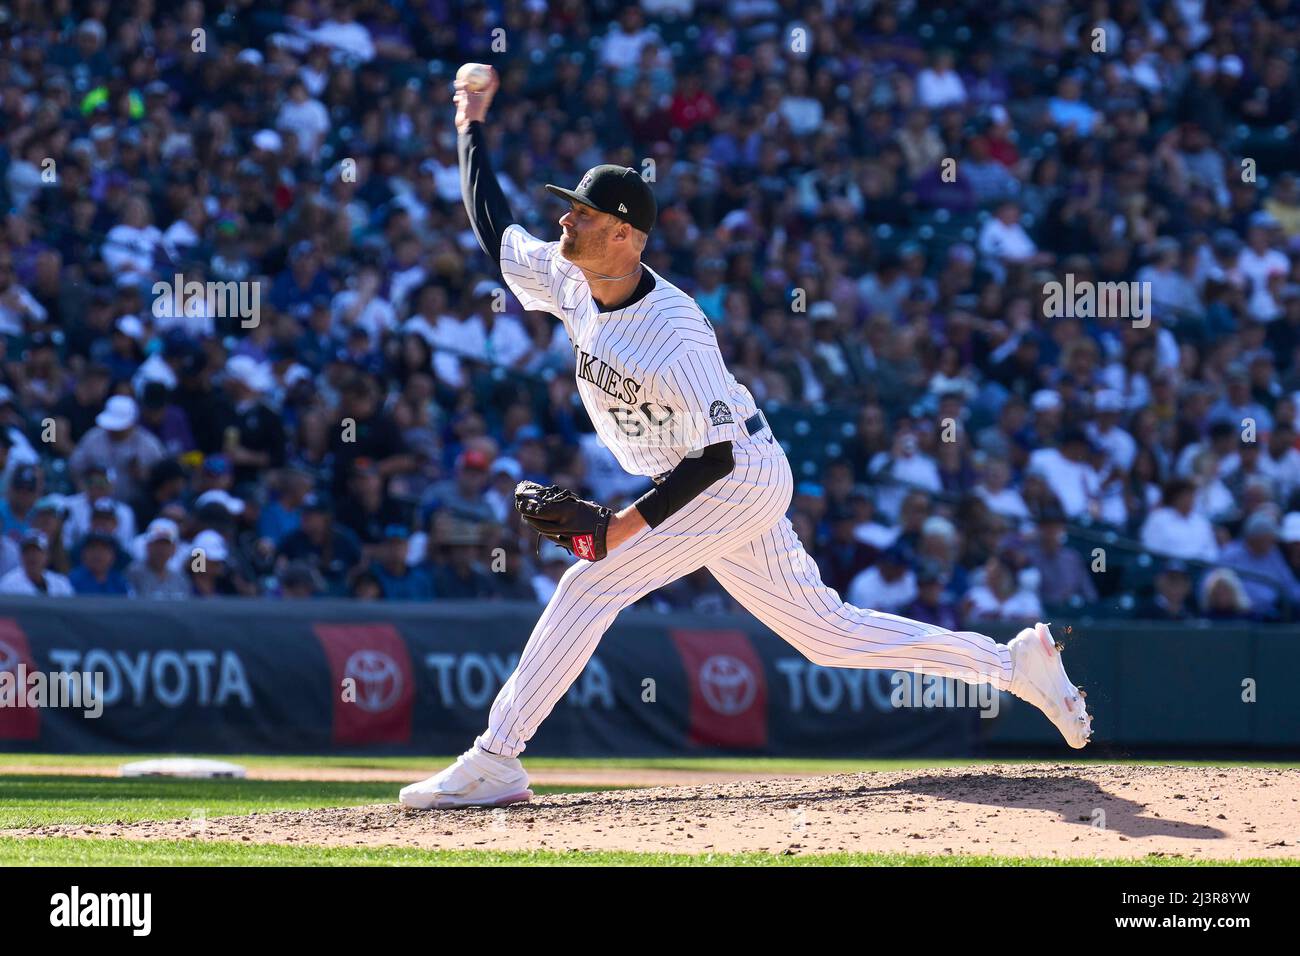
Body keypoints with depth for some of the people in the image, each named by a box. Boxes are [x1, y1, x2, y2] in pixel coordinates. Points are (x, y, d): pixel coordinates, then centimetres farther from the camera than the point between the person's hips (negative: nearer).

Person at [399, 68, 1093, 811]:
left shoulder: (674, 330, -26)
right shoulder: (572, 283, -3)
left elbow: (714, 454, -24)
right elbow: (496, 235, 13)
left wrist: (629, 523, -27)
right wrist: (473, 133, 11)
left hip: (744, 476, -9)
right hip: (702, 487, 9)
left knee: (592, 583, -17)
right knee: (827, 631, 10)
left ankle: (495, 763, -15)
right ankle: (1015, 665, 17)